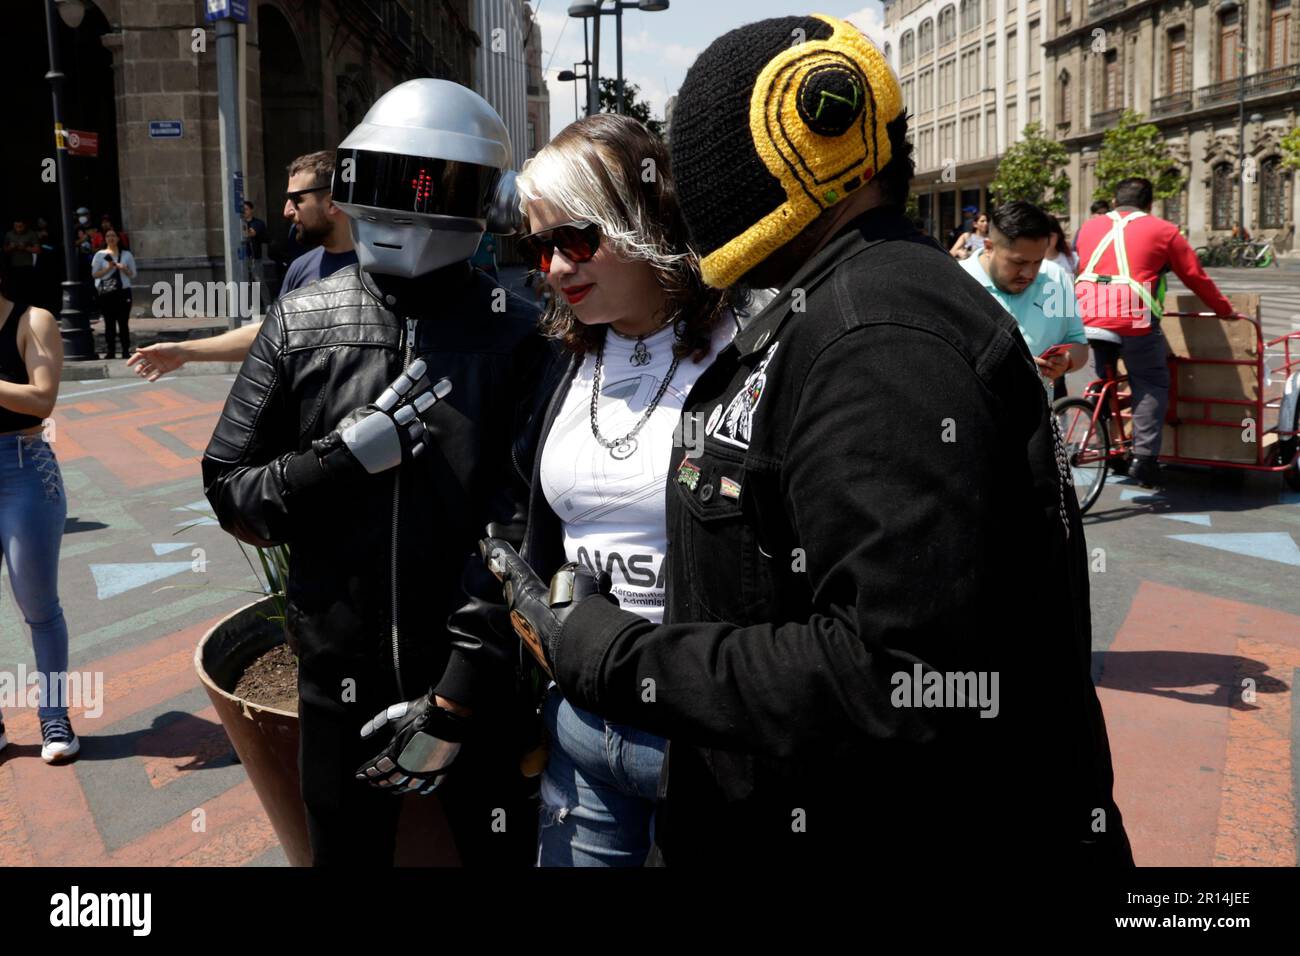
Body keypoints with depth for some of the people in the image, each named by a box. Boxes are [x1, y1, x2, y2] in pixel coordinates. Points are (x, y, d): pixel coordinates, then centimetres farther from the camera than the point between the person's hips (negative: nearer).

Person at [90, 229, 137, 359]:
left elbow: (133, 274, 9)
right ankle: (111, 351, 6)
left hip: (123, 291, 0)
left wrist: (124, 269, -10)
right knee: (109, 323, 2)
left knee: (123, 322, -2)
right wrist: (108, 268, -10)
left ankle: (126, 350, 2)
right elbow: (94, 274, 2)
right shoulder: (100, 255, 6)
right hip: (105, 292, 0)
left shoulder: (127, 254, 8)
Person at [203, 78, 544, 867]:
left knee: (503, 852, 14)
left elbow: (522, 533, -12)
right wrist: (343, 459, -17)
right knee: (344, 851, 20)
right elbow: (232, 496, 1)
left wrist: (457, 697, -12)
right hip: (340, 678, 3)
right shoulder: (302, 324, -1)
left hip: (480, 683, -2)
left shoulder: (517, 337, -9)